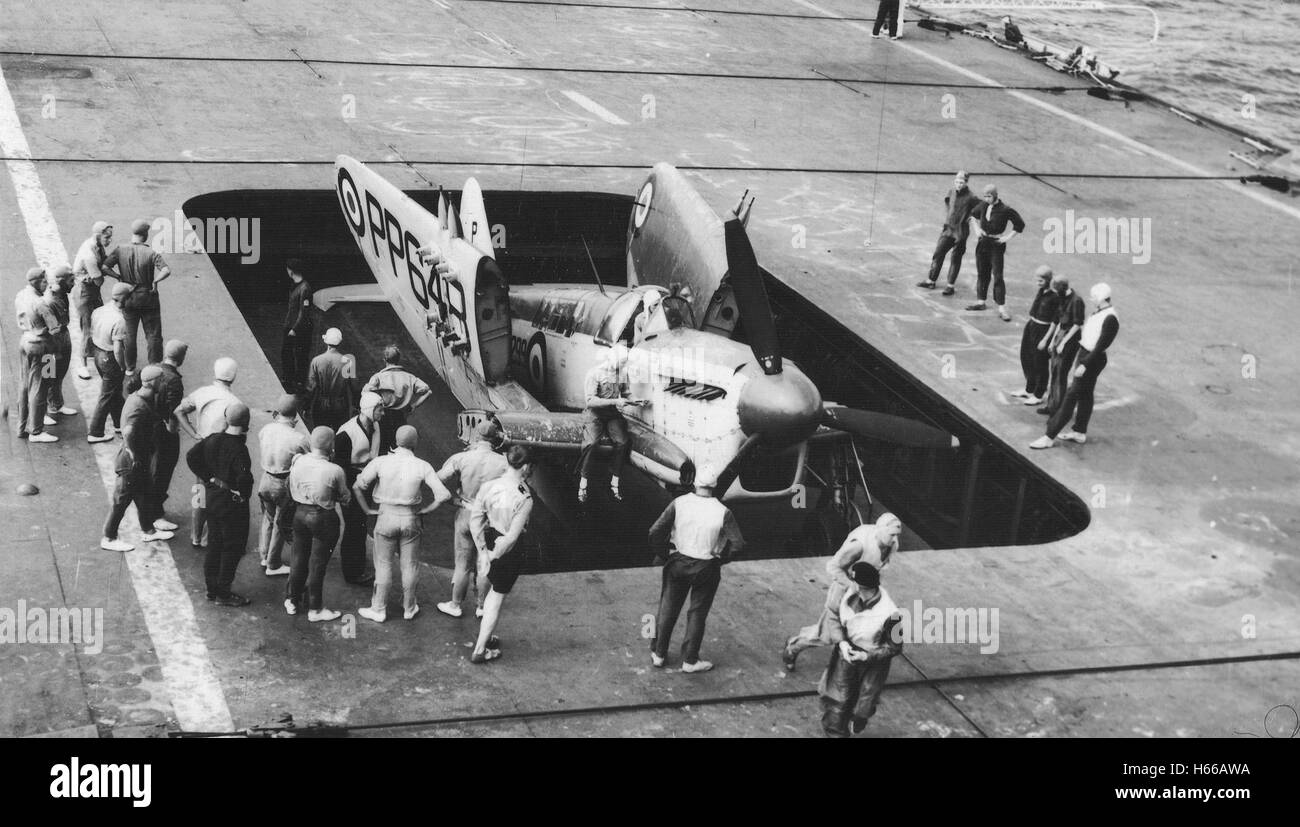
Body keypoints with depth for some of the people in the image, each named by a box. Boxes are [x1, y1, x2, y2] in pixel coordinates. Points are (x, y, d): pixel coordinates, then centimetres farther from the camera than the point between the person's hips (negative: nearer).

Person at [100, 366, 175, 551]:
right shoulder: (139, 407, -29)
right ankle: (108, 539, 19)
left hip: (142, 460, 9)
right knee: (121, 500, 5)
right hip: (131, 463, -9)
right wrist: (135, 457, -28)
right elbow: (128, 433, -41)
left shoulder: (138, 397, 2)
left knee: (145, 494, 23)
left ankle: (148, 530, 40)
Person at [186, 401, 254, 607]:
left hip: (212, 496, 7)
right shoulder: (238, 449, -25)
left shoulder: (212, 439, -3)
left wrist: (208, 478, 1)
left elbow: (191, 456, 0)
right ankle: (223, 594, 13)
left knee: (215, 544, 19)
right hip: (232, 503, -7)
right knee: (233, 547, 7)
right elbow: (244, 478, -35)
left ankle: (212, 588, 28)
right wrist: (242, 494, -16)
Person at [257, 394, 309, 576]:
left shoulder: (265, 429, -11)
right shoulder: (298, 439, -27)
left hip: (266, 480, 5)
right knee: (281, 524, 15)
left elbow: (260, 455, 6)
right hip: (285, 485, -5)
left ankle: (264, 555, 39)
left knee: (268, 519, 28)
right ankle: (273, 565, 28)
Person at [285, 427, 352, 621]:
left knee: (299, 558, 21)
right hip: (323, 518, -4)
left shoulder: (298, 462, -8)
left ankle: (292, 600, 33)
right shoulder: (334, 471, -22)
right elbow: (345, 498, -8)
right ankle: (315, 609, 20)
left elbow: (291, 491, 6)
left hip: (299, 513, 5)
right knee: (317, 564, 8)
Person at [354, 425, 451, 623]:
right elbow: (443, 495, -14)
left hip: (386, 516, 0)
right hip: (410, 518, 0)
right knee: (410, 565, 15)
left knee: (383, 564, 12)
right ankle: (409, 608, 28)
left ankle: (379, 610, 19)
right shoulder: (422, 466, -11)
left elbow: (357, 487, -11)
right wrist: (425, 509, -1)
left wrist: (368, 509, 0)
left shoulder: (380, 462, -11)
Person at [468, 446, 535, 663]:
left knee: (494, 591, 27)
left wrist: (483, 552, -3)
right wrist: (493, 555, -13)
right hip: (509, 551, -5)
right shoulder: (524, 498, -25)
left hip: (490, 541, 5)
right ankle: (479, 651, 18)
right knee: (497, 598, 10)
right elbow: (512, 536, -24)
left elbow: (475, 519, -7)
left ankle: (485, 637, 39)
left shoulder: (488, 486, -9)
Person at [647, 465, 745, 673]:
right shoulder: (723, 512, -14)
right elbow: (737, 544, -15)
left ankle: (658, 653, 25)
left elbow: (655, 532, -13)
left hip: (678, 562, 1)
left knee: (668, 608, 16)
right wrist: (721, 558, 2)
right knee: (697, 613, 12)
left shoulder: (679, 504, -12)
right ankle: (689, 660, 20)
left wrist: (662, 554, 3)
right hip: (707, 568, -1)